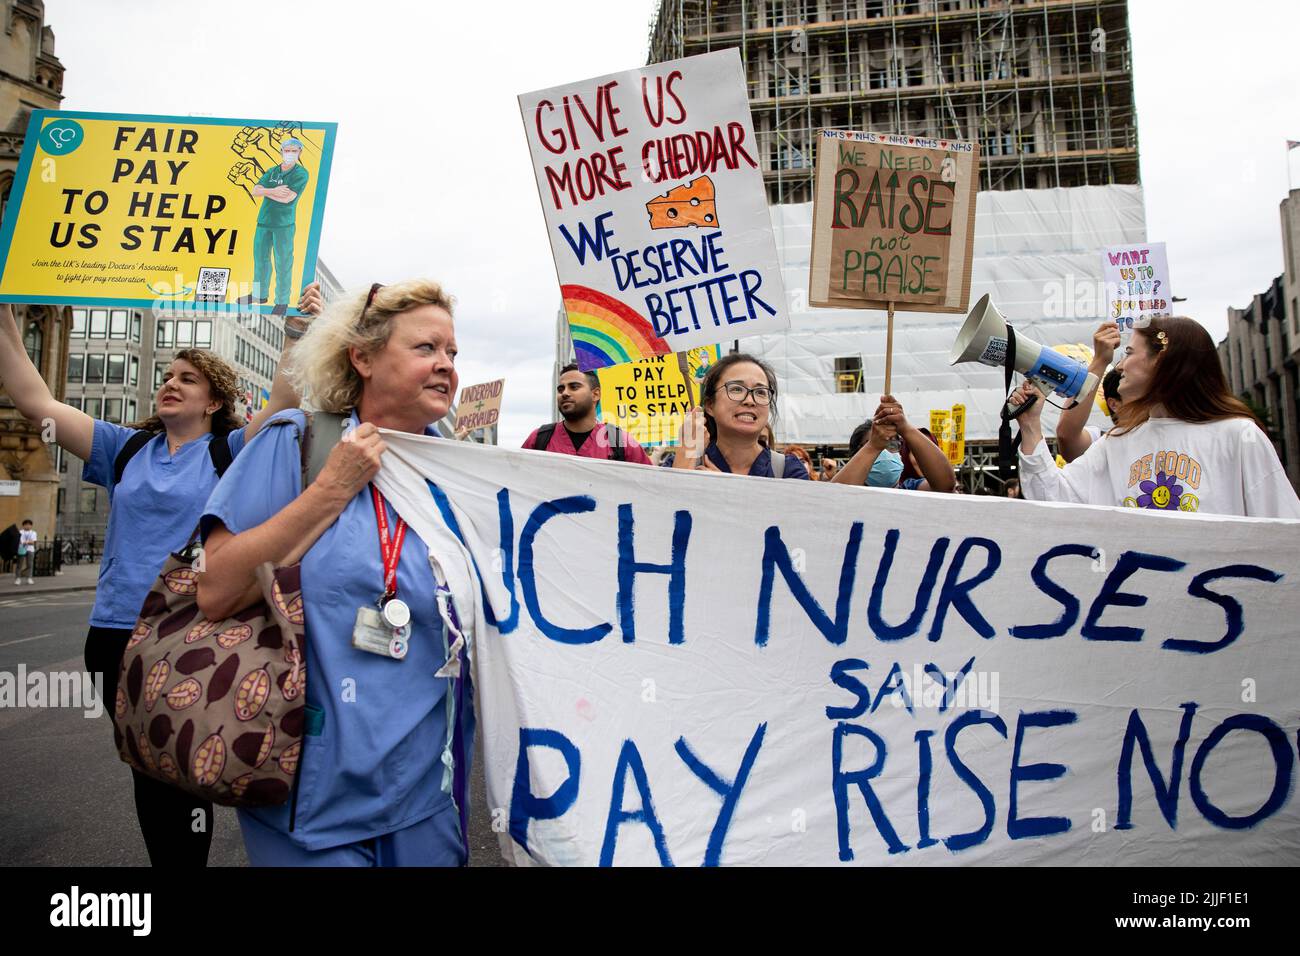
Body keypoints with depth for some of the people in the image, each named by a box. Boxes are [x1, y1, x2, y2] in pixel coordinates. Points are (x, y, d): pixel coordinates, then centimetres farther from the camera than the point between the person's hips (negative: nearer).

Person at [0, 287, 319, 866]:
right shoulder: (126, 448, 11)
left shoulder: (229, 452, -1)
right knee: (146, 771, 16)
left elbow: (283, 406, -17)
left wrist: (298, 334, -27)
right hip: (115, 632, 4)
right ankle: (166, 860, 32)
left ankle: (187, 859, 23)